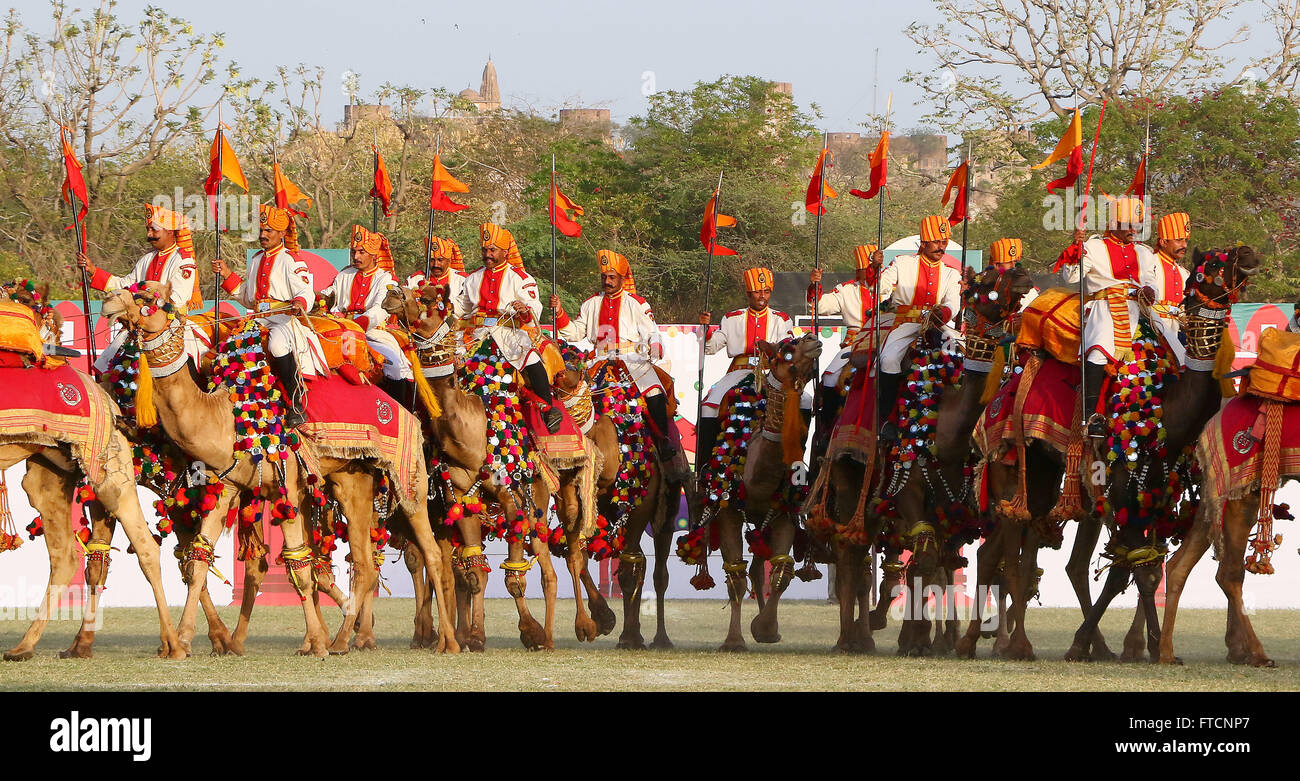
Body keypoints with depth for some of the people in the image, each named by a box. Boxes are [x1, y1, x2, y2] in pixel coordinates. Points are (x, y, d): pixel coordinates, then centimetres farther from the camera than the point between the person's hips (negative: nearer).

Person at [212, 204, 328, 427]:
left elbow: (306, 292, -12)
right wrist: (227, 276, 22)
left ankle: (296, 406, -32)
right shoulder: (256, 261, 22)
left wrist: (300, 303, -36)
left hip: (287, 319, -8)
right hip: (260, 321, 8)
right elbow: (249, 299, 28)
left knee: (277, 343, -37)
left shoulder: (291, 261, -1)